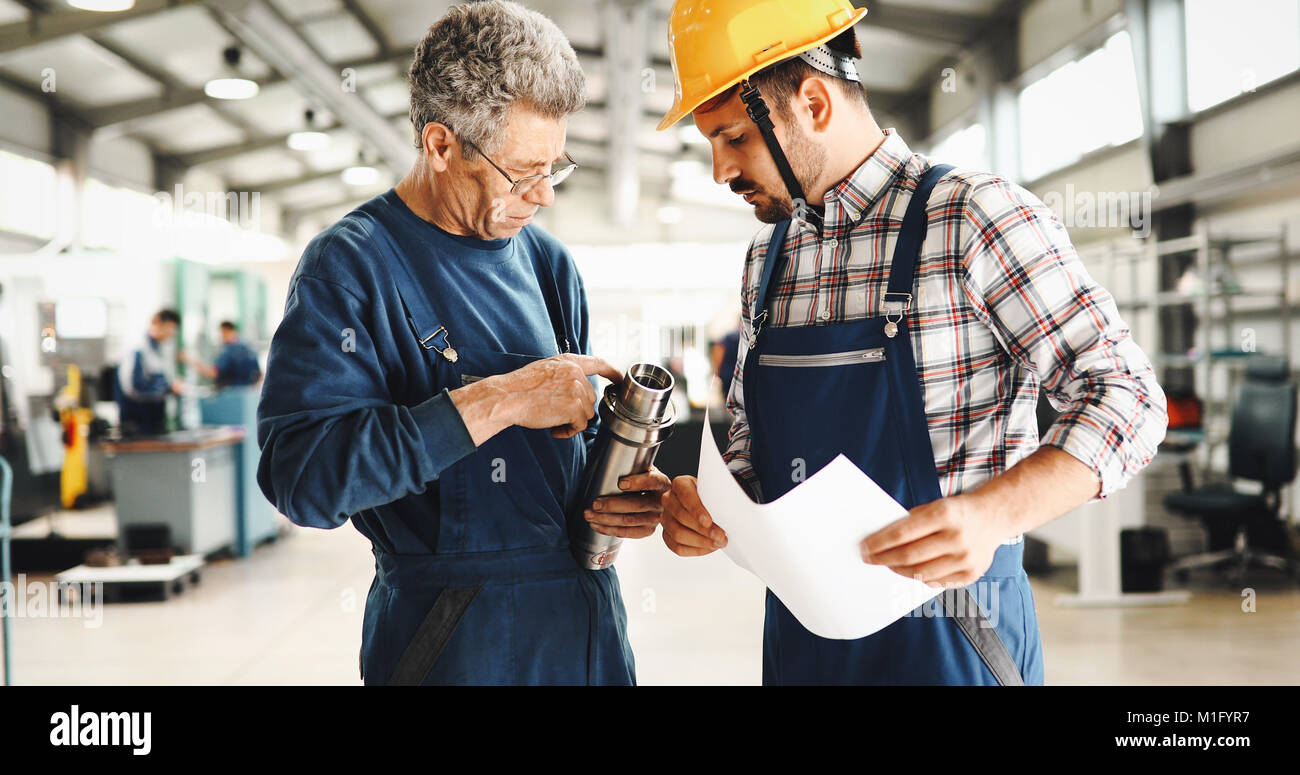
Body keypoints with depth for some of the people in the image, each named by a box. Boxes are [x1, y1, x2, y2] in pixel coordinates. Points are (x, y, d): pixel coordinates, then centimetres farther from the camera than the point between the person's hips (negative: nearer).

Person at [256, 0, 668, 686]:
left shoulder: (547, 261, 6)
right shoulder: (349, 265, -13)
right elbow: (303, 474, -25)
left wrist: (625, 485, -7)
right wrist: (496, 400, -27)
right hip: (453, 640, -6)